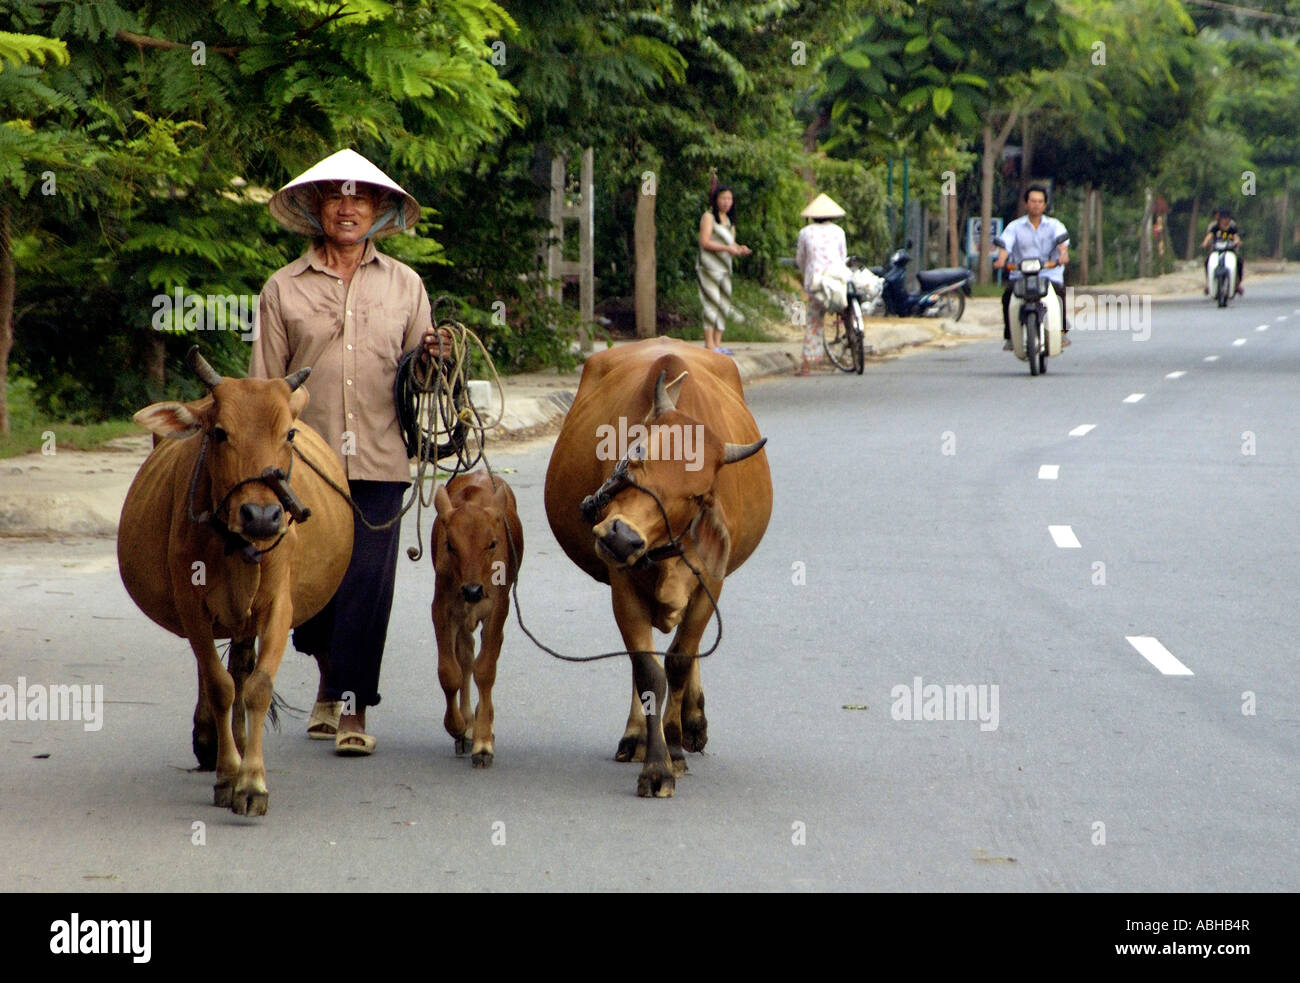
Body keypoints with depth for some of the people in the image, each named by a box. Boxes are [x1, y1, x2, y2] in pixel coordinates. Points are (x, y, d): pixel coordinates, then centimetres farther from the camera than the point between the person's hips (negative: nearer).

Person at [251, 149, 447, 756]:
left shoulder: (404, 284, 13)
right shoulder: (285, 287, 8)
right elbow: (265, 381, 8)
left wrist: (431, 357, -4)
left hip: (379, 460, 0)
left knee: (368, 580, -6)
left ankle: (351, 706, 0)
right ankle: (330, 676, 31)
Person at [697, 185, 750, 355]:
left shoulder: (729, 220, 19)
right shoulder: (708, 217, -5)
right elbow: (705, 242, -14)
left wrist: (740, 249, -3)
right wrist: (727, 248, -21)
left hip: (724, 268, 8)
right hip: (709, 267, -8)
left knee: (724, 305, 5)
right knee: (712, 303, -12)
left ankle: (717, 344, 8)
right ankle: (709, 345, -12)